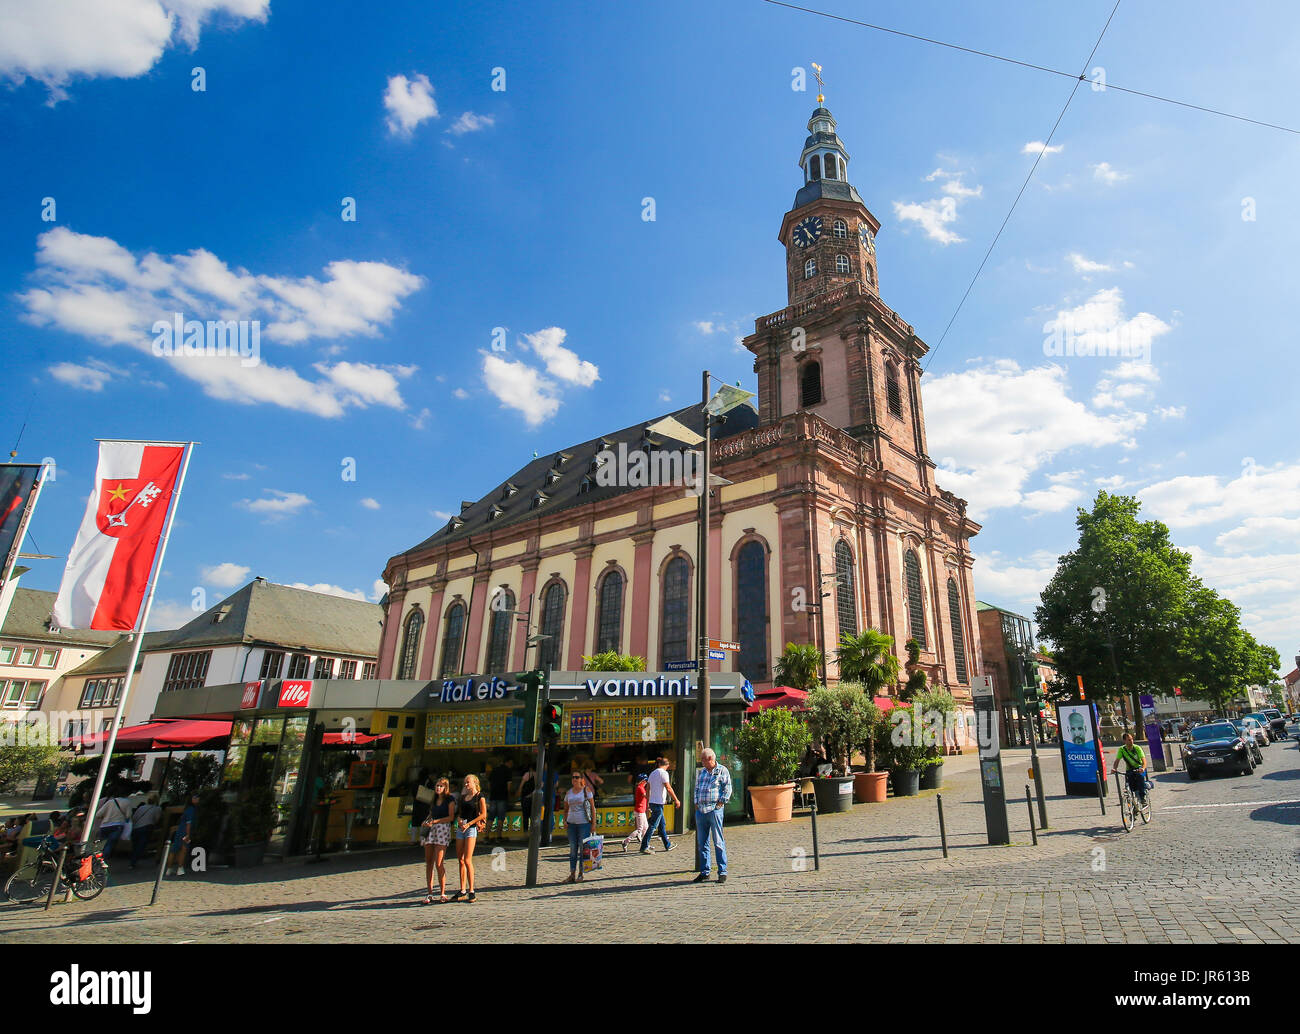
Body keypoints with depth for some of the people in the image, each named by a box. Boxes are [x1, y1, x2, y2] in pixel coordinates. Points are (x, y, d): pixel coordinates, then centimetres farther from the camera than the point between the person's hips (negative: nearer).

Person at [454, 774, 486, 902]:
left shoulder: (479, 796, -1)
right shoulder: (463, 797, 18)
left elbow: (483, 814, -7)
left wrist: (468, 824, -13)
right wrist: (459, 820, -1)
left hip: (472, 828, -7)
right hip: (460, 828, 7)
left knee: (467, 860, -12)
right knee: (460, 860, 6)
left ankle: (471, 891, -6)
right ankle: (462, 890, 14)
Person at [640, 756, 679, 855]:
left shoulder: (652, 773, 14)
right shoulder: (663, 773, -10)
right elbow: (668, 788, -15)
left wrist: (647, 804, 23)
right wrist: (676, 800, -8)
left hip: (652, 802, 9)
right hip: (658, 803, -9)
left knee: (662, 825, 17)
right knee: (653, 826, -6)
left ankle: (668, 845, 25)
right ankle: (644, 847, -7)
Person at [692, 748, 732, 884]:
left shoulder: (722, 770, 1)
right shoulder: (700, 772, 18)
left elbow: (727, 788, -3)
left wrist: (721, 802, -9)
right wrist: (696, 803, 11)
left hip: (714, 810, -6)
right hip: (700, 810, 6)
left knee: (718, 842, -3)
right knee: (701, 843, 7)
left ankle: (722, 872, 4)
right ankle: (704, 872, 15)